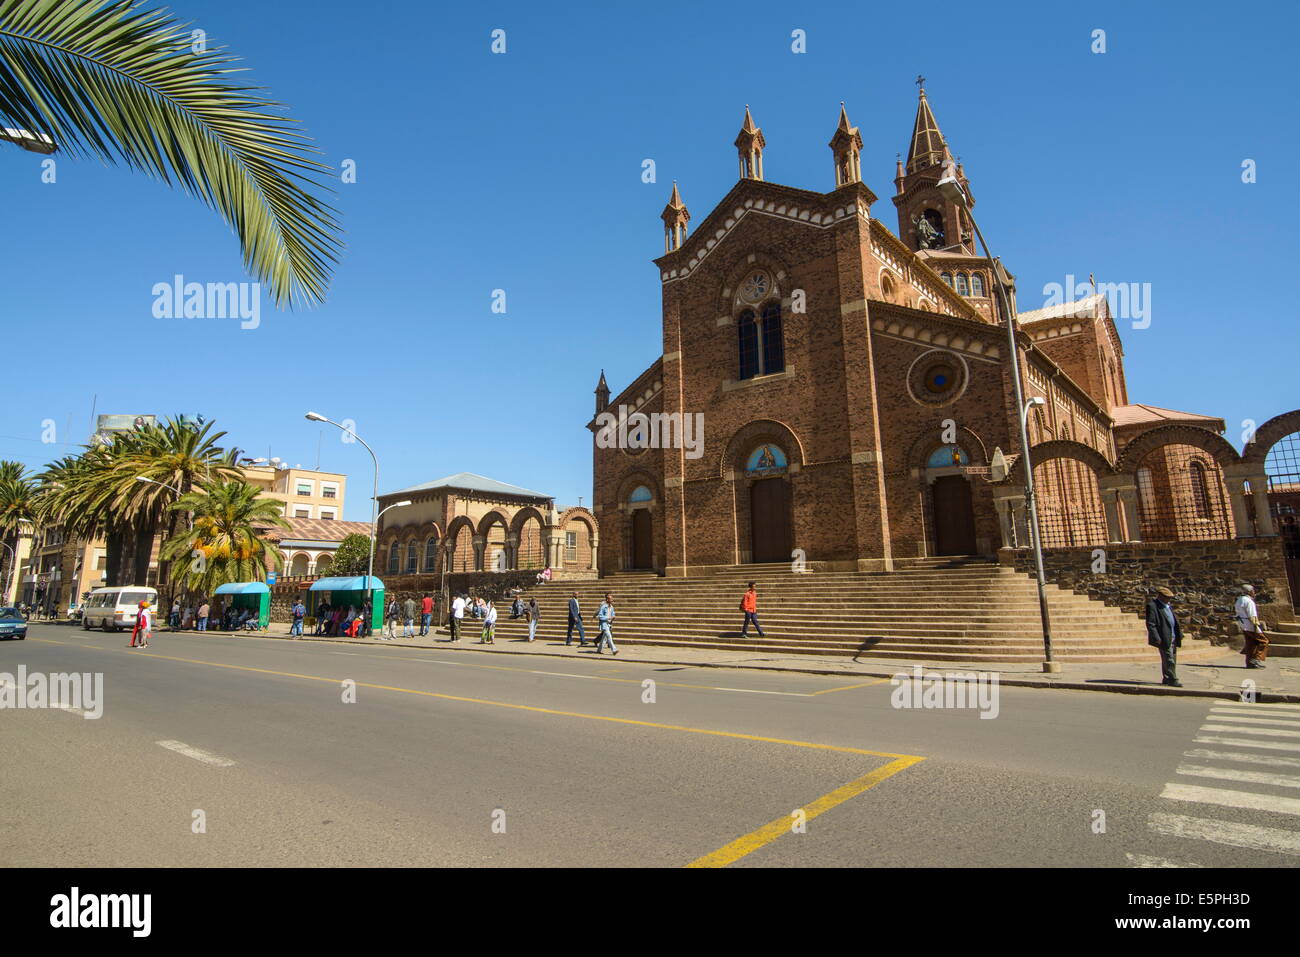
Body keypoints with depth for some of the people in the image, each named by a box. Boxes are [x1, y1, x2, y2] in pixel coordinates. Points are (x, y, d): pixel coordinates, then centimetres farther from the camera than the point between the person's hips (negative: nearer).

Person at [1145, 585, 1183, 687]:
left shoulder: (1168, 606, 16)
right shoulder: (1152, 606, -13)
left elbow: (1174, 621, 24)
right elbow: (1150, 624, -17)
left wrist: (1179, 633, 16)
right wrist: (1157, 638, -22)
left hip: (1173, 638, 9)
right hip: (1164, 638, -9)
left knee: (1170, 659, 13)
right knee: (1169, 660, -7)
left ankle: (1166, 679, 22)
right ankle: (1172, 680, -2)